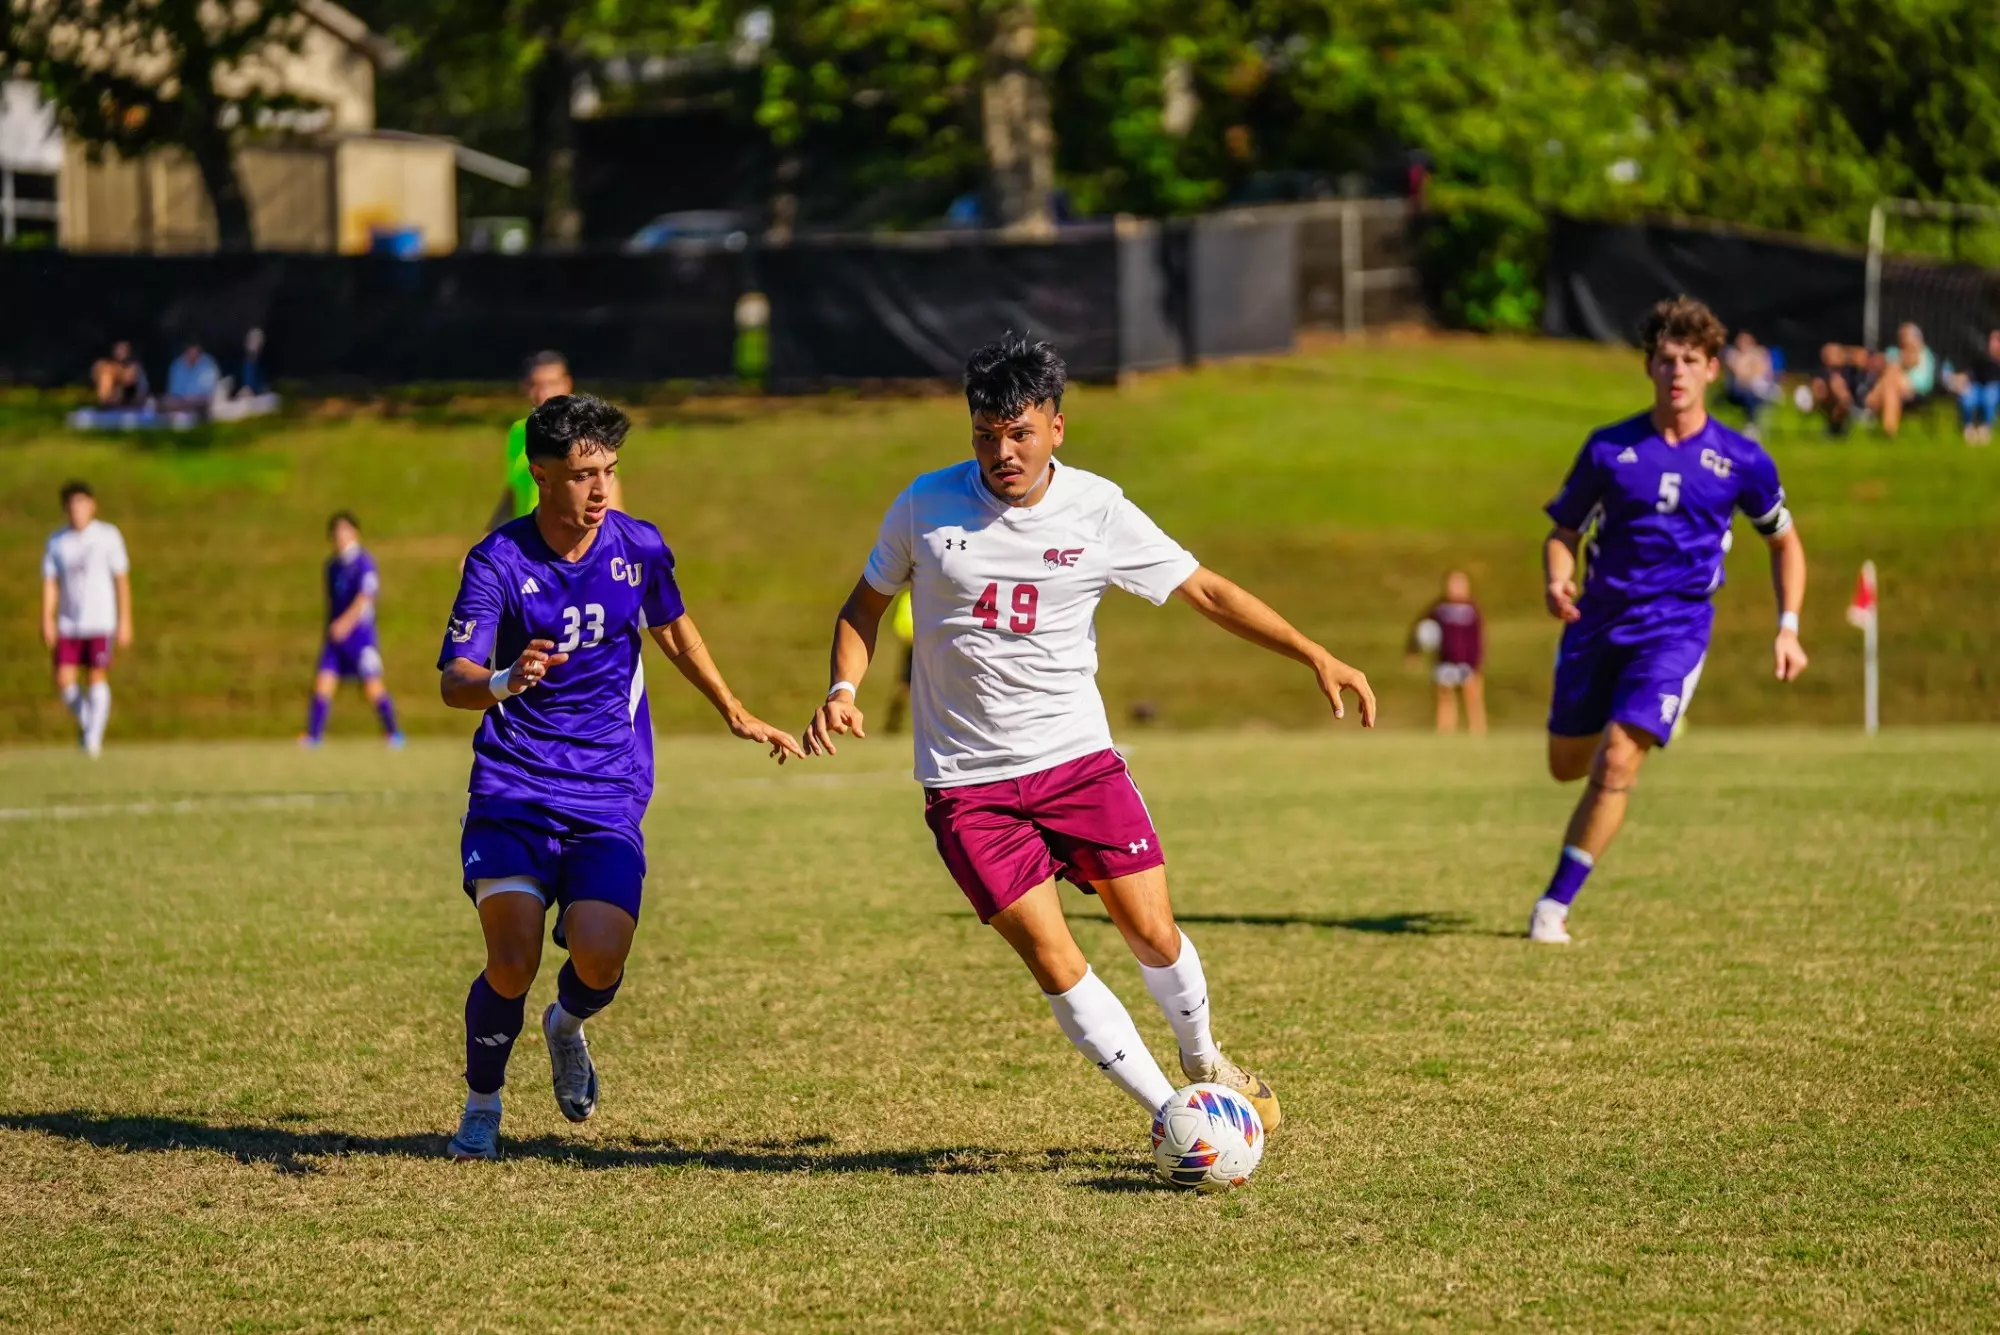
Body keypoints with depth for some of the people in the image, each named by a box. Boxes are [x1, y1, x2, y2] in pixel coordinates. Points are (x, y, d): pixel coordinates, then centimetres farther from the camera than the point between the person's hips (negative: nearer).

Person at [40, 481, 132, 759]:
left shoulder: (108, 536, -2)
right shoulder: (56, 541, 4)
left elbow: (122, 580, 1)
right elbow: (50, 583, 4)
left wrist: (125, 621, -2)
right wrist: (47, 621, -8)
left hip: (101, 621, -2)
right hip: (68, 624, 2)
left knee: (98, 677, -9)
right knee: (64, 679, -5)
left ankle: (94, 737, -1)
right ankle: (85, 721, 21)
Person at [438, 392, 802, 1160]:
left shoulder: (639, 547, 0)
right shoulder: (498, 562, -10)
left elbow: (673, 630, 20)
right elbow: (453, 680, -17)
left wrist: (736, 715, 30)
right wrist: (502, 682, -40)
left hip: (609, 795, 2)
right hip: (512, 789, -2)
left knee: (599, 958, -18)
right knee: (511, 962, -17)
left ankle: (567, 1026, 20)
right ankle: (481, 1109, 10)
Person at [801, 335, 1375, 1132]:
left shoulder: (1099, 512, -5)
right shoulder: (926, 506, -5)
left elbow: (1206, 592, 1)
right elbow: (867, 604, 9)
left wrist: (1315, 656, -6)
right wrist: (844, 689, -9)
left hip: (1078, 758, 1)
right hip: (967, 785, -1)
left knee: (1154, 936, -1)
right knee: (1055, 964, -10)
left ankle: (1203, 1060, 30)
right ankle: (1168, 1114, 2)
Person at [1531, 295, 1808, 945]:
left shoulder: (1741, 460, -4)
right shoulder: (1609, 448, -3)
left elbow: (1785, 542, 10)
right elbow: (1563, 531, 5)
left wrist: (1788, 628, -1)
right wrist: (1558, 581, -17)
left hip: (1674, 629, -2)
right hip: (1597, 622, 3)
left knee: (1616, 763, -19)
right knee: (1567, 766, 13)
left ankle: (1555, 904, -8)